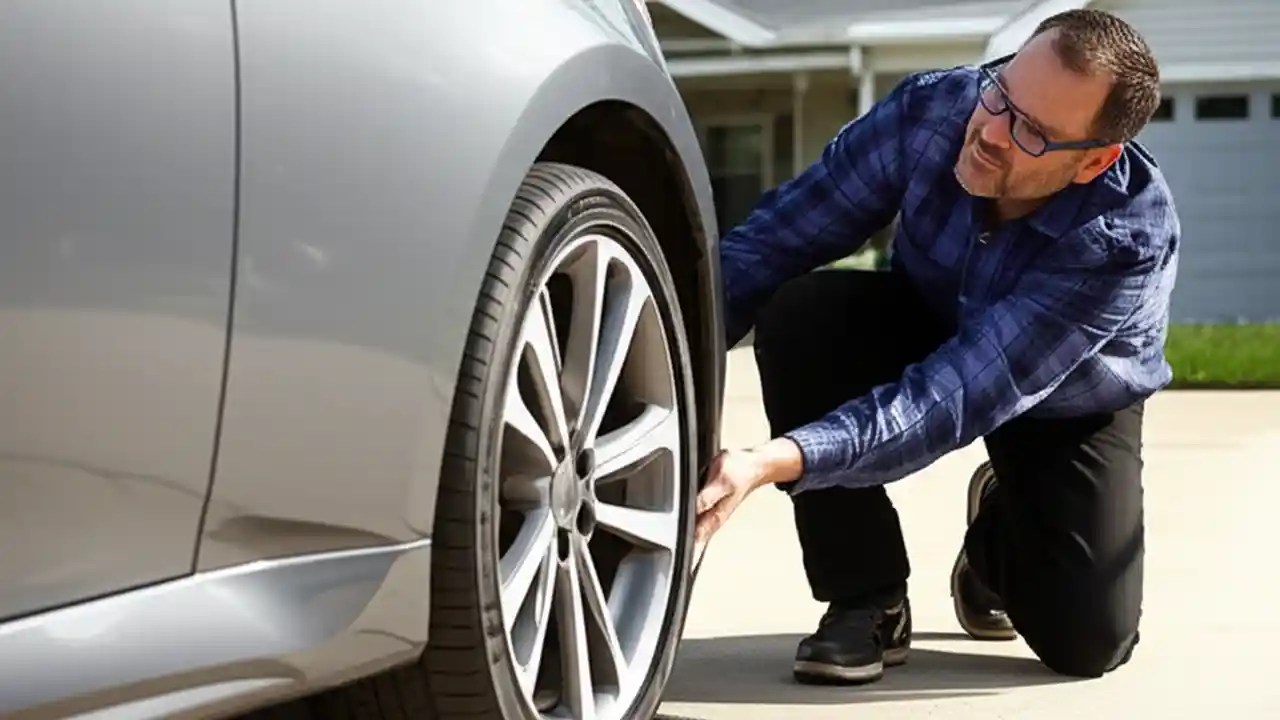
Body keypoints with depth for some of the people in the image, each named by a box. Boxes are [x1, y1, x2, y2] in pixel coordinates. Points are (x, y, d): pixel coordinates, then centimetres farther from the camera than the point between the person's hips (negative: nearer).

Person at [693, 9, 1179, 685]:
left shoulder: (1131, 238, -38)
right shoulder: (929, 107, -29)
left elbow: (961, 396, -44)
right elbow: (769, 240, -23)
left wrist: (774, 463, -56)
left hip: (1069, 406, -2)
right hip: (929, 326, 2)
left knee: (1088, 642, -17)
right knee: (801, 312, -30)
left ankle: (1000, 537, 21)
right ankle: (867, 602, -12)